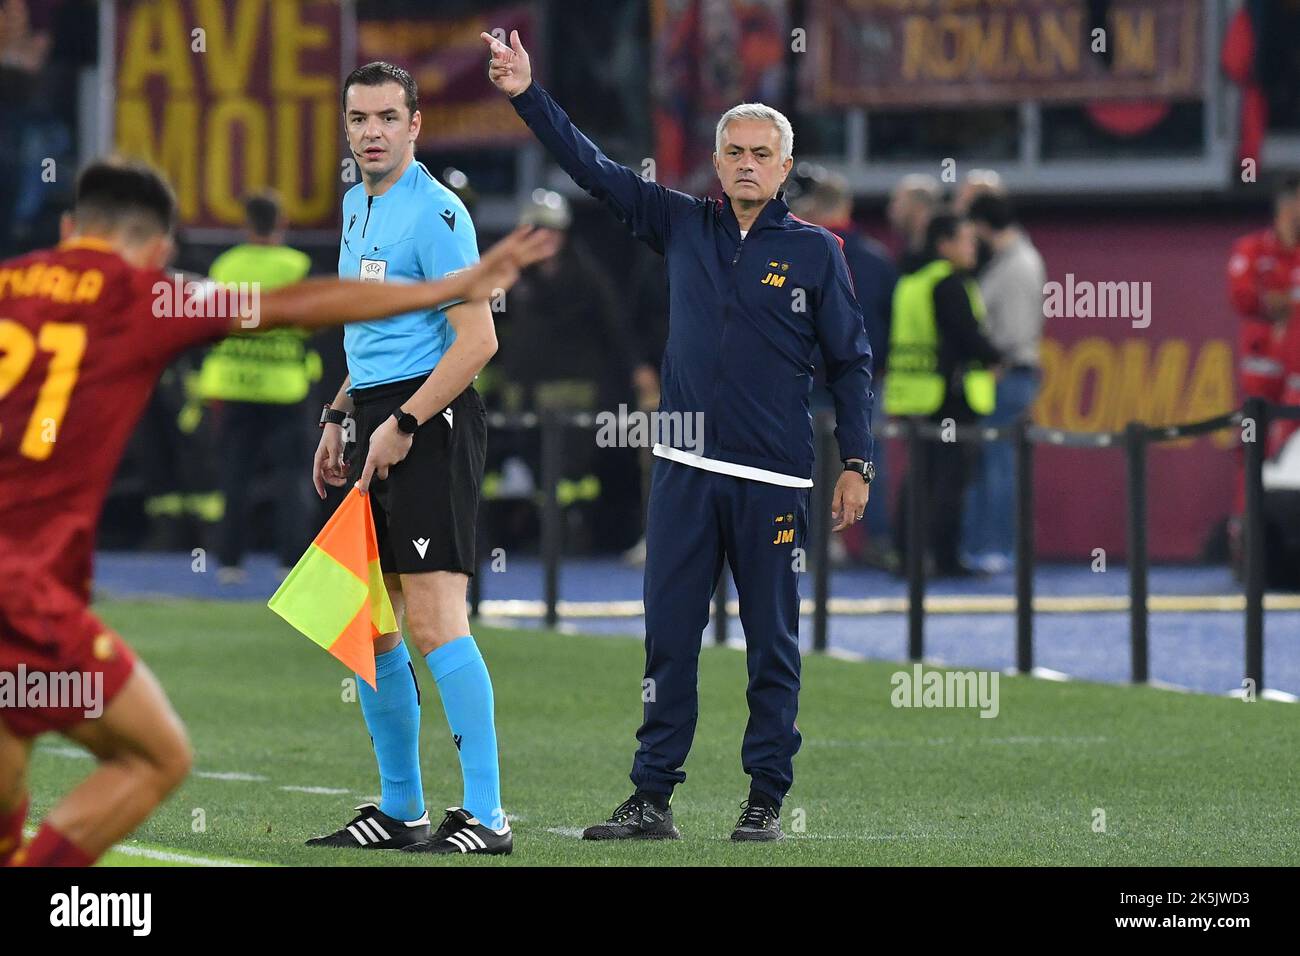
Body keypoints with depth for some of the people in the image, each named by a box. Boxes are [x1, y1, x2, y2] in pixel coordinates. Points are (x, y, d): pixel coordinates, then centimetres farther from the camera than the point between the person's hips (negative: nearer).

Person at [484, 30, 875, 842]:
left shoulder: (815, 251, 2)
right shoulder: (682, 226, 9)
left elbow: (852, 361, 4)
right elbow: (593, 167, 9)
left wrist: (859, 463, -2)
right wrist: (529, 94, 1)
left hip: (775, 479, -3)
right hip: (686, 470, 3)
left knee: (773, 645, 3)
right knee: (669, 638, 2)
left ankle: (767, 801, 10)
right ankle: (652, 799, 5)